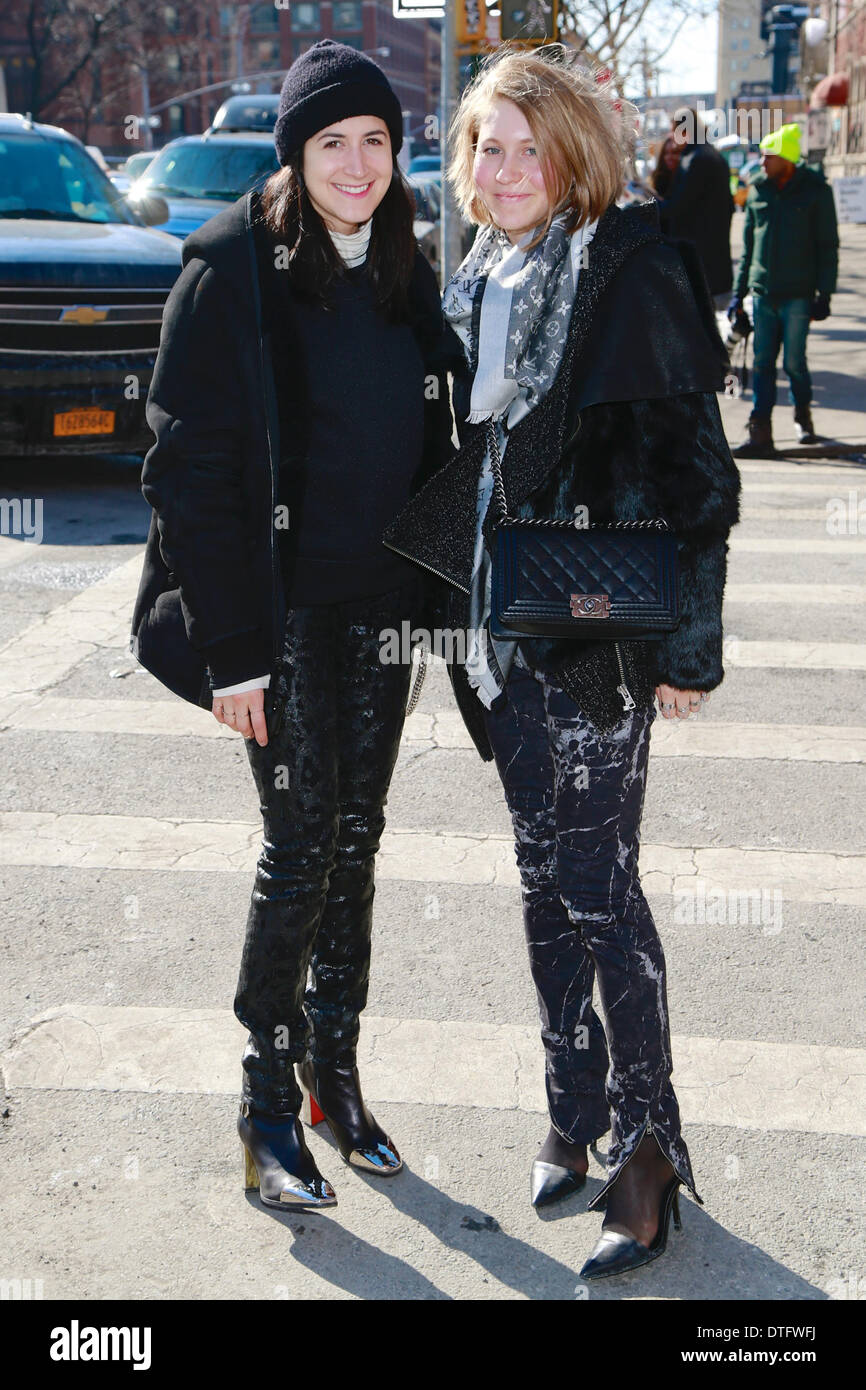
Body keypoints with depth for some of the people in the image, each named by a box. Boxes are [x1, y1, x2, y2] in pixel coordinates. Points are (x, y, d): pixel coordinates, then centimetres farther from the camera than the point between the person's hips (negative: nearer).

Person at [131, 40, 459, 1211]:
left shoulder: (404, 271, 8)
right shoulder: (234, 270, -10)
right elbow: (191, 467, -13)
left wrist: (430, 600, 7)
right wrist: (233, 647, -16)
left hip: (381, 607, 6)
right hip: (285, 608, -5)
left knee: (355, 843, 12)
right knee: (302, 849, -2)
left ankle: (334, 1075, 26)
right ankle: (267, 1102, 14)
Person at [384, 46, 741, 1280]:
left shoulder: (633, 273, -10)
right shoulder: (478, 284, 11)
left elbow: (694, 466, -12)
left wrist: (687, 640, -14)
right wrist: (466, 614, 16)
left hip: (601, 624, -7)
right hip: (507, 622, 7)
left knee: (596, 883, -3)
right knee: (546, 878, 14)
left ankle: (646, 1141, 12)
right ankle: (575, 1109, 29)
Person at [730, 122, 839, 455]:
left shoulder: (815, 190, -3)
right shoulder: (757, 189, 9)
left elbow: (827, 246, -2)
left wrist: (824, 295, -7)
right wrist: (739, 291, 12)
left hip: (798, 293, -4)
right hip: (762, 292, 4)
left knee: (794, 361, -1)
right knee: (762, 362, 1)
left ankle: (803, 417, 24)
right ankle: (760, 432, 2)